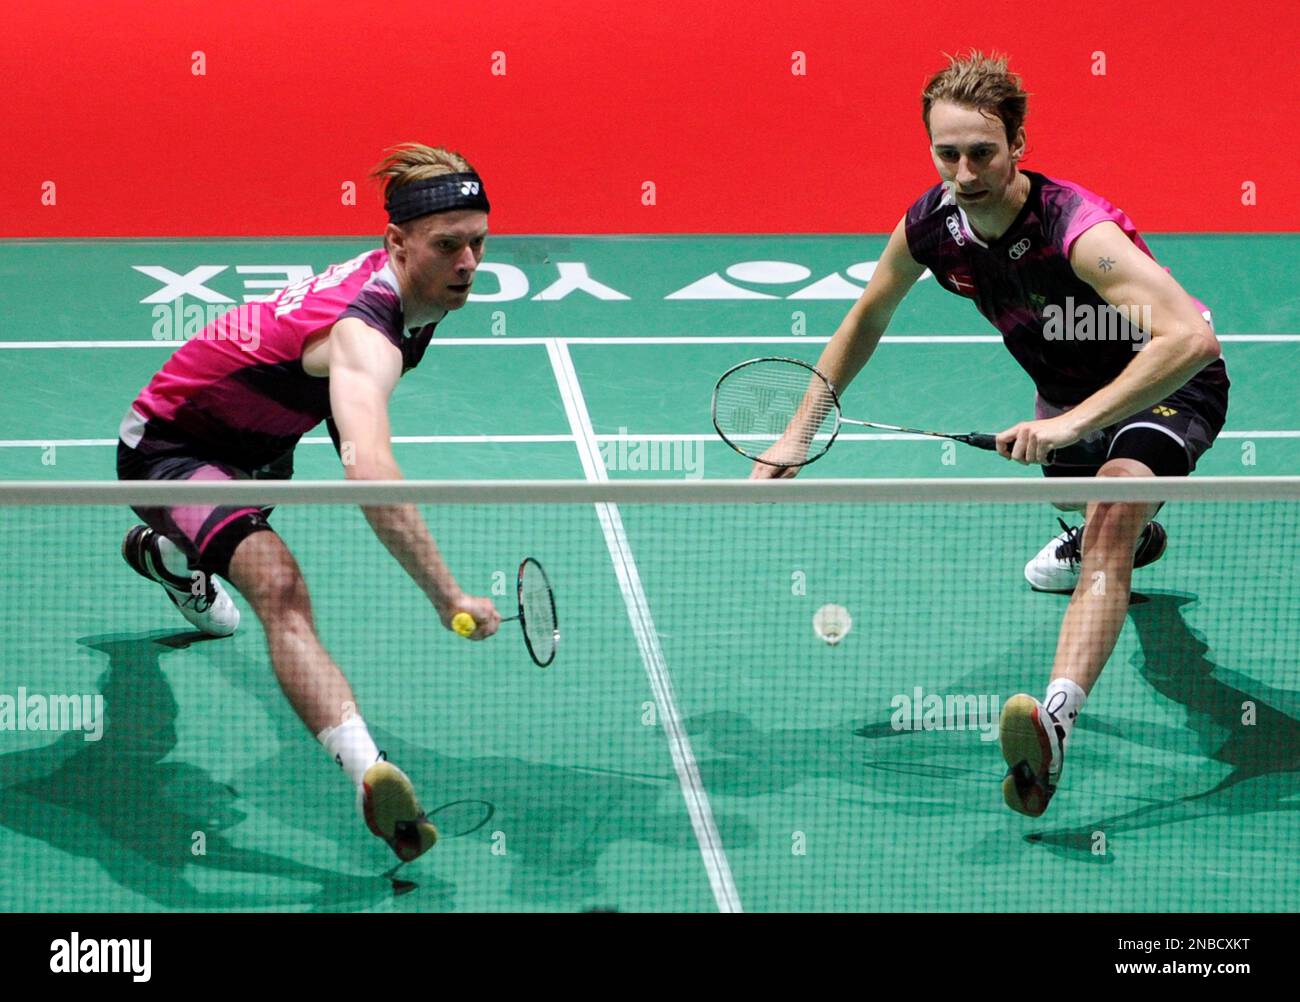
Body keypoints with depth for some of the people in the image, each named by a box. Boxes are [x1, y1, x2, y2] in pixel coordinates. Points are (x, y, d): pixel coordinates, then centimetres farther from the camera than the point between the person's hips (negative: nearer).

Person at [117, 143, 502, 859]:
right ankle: (368, 772, -58)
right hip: (169, 445, -10)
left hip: (256, 441, 10)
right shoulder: (366, 332, -40)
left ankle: (167, 553, 81)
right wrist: (448, 597, -60)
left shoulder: (403, 280, -12)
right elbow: (370, 475, -56)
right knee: (280, 588, -37)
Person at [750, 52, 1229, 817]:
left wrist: (1074, 422, -54)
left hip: (1165, 384, -8)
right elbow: (868, 317, 4)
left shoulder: (1077, 230, -38)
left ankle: (1056, 719, -54)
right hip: (1068, 390, 8)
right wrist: (799, 434, 0)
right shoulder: (931, 226, -18)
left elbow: (1192, 338, -50)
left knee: (1111, 529, -35)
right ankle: (1137, 533, 75)